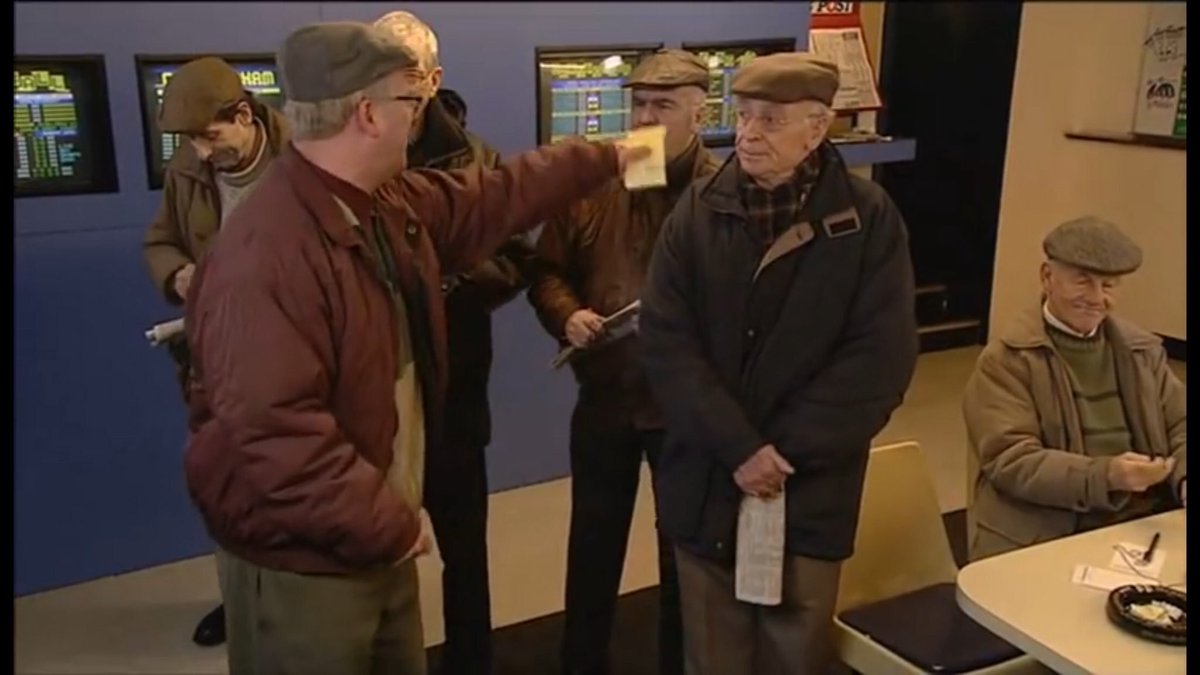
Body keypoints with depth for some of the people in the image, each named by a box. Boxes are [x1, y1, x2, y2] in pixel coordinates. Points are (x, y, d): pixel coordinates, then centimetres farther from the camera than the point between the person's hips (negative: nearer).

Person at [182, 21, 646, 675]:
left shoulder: (390, 206, 3)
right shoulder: (268, 250, -28)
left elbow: (496, 197, 19)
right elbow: (274, 433, -33)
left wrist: (604, 157, 26)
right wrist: (387, 522, -25)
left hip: (375, 539, 9)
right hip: (299, 560, -9)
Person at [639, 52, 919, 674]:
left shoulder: (869, 219, -6)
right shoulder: (698, 212, -1)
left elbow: (880, 359, -10)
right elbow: (665, 342, -7)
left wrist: (782, 451, -14)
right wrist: (738, 448, -16)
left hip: (809, 489, -1)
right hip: (706, 483, 2)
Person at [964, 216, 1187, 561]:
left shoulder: (1143, 350, 16)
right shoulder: (1006, 359, -3)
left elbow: (1180, 426, 19)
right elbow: (1010, 461, -11)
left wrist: (1183, 474, -5)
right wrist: (1105, 474, -24)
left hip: (1142, 524, 6)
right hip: (1040, 539, -5)